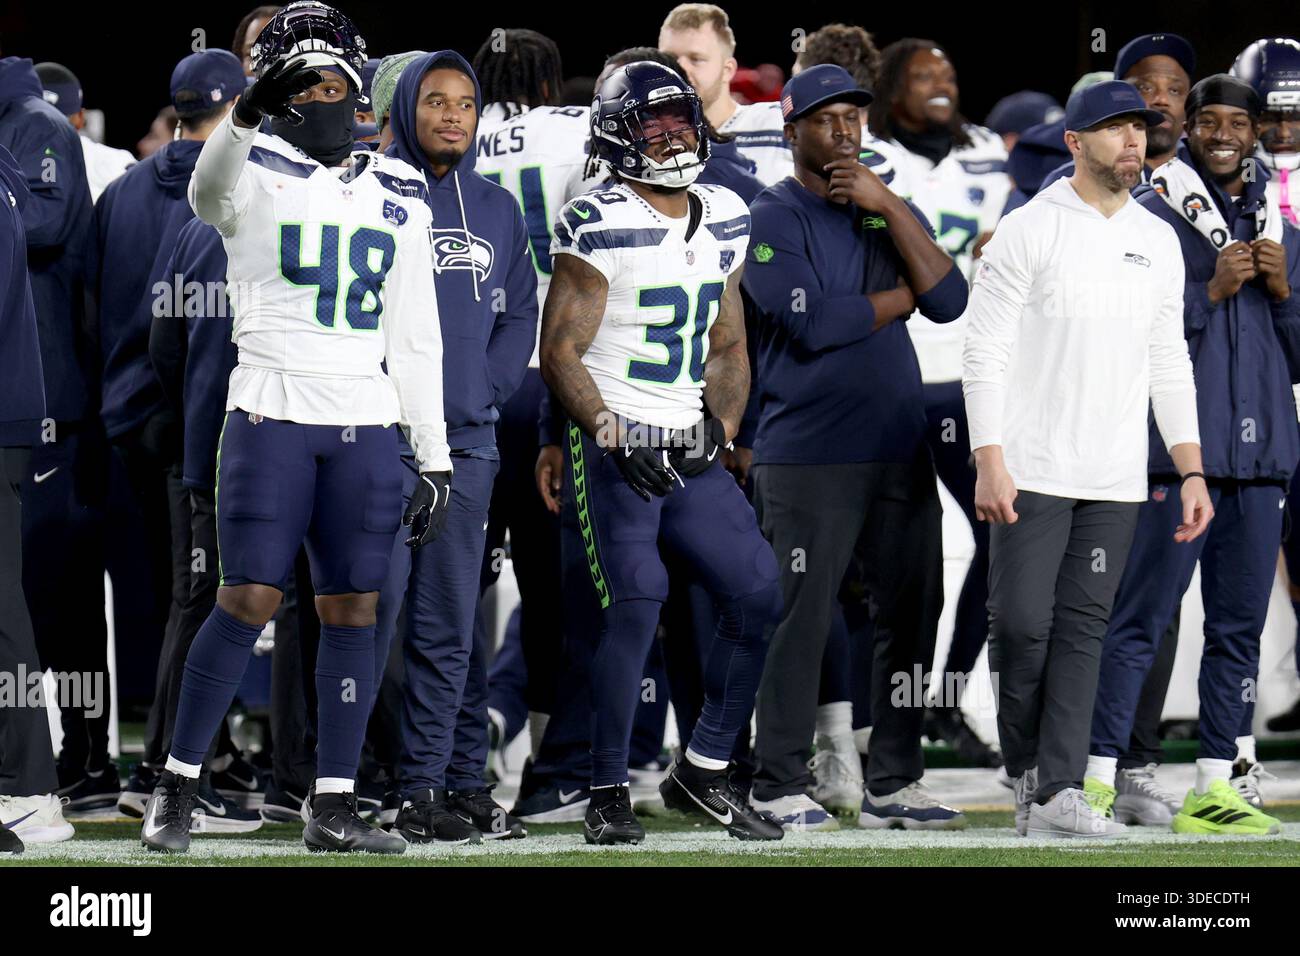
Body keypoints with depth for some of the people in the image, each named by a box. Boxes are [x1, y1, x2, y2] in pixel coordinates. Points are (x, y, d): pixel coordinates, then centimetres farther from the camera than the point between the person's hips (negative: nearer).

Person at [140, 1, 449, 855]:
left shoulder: (397, 198, 14)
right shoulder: (257, 176, 0)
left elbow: (417, 341, 16)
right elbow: (210, 190, -27)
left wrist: (436, 458, 12)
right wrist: (246, 115, -47)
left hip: (365, 428, 4)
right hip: (271, 415, -4)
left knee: (354, 606, 2)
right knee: (251, 598, -8)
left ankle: (335, 806, 9)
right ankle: (178, 788, 3)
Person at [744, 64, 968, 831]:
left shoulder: (893, 211, 15)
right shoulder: (774, 218, -2)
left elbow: (951, 300, 0)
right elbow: (813, 323, -16)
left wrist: (889, 208, -7)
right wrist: (903, 296, -3)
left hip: (902, 453, 6)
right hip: (809, 458, -6)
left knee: (913, 615, 6)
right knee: (802, 621, -6)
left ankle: (893, 786, 12)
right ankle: (781, 789, 0)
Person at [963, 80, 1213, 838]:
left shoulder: (1159, 242, 11)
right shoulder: (1028, 232, -4)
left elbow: (1170, 364, 14)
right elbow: (985, 354, -7)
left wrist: (1193, 472, 6)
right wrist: (990, 464, -15)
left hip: (1116, 482, 4)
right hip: (1031, 472, -4)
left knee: (1084, 629, 0)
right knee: (1024, 623, -6)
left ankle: (1059, 791, -1)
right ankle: (1025, 767, 14)